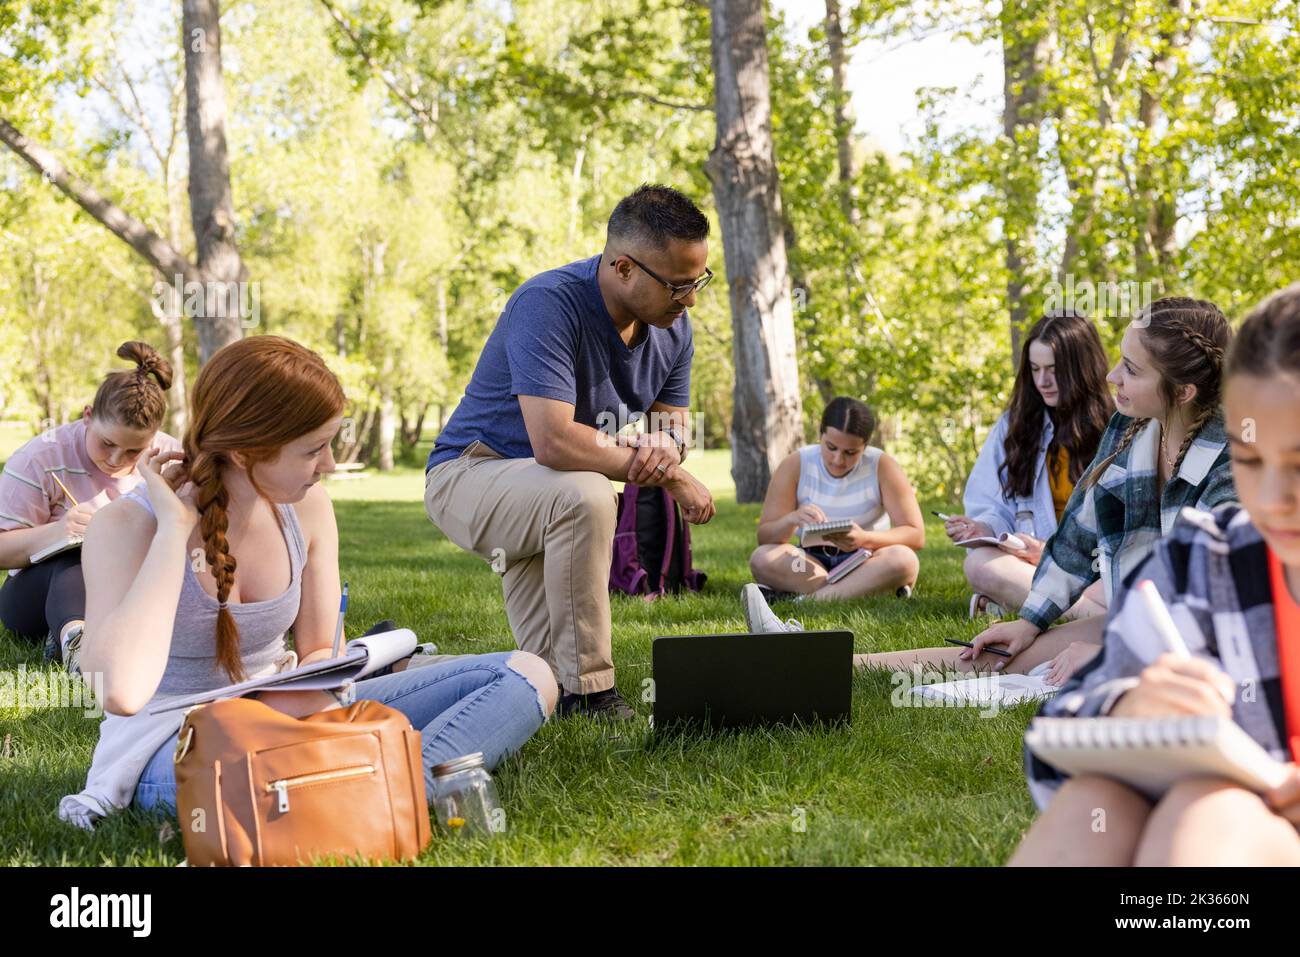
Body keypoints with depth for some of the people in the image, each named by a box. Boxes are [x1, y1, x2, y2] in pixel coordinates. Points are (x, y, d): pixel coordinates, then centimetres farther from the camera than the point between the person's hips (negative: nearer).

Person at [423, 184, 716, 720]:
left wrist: (664, 447, -23)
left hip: (542, 495, 9)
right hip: (470, 475, -9)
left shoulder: (671, 325, -4)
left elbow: (672, 420, 4)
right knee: (584, 497, -35)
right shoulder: (550, 304, -29)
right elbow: (553, 441, -38)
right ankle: (588, 695, -29)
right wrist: (672, 478, -28)